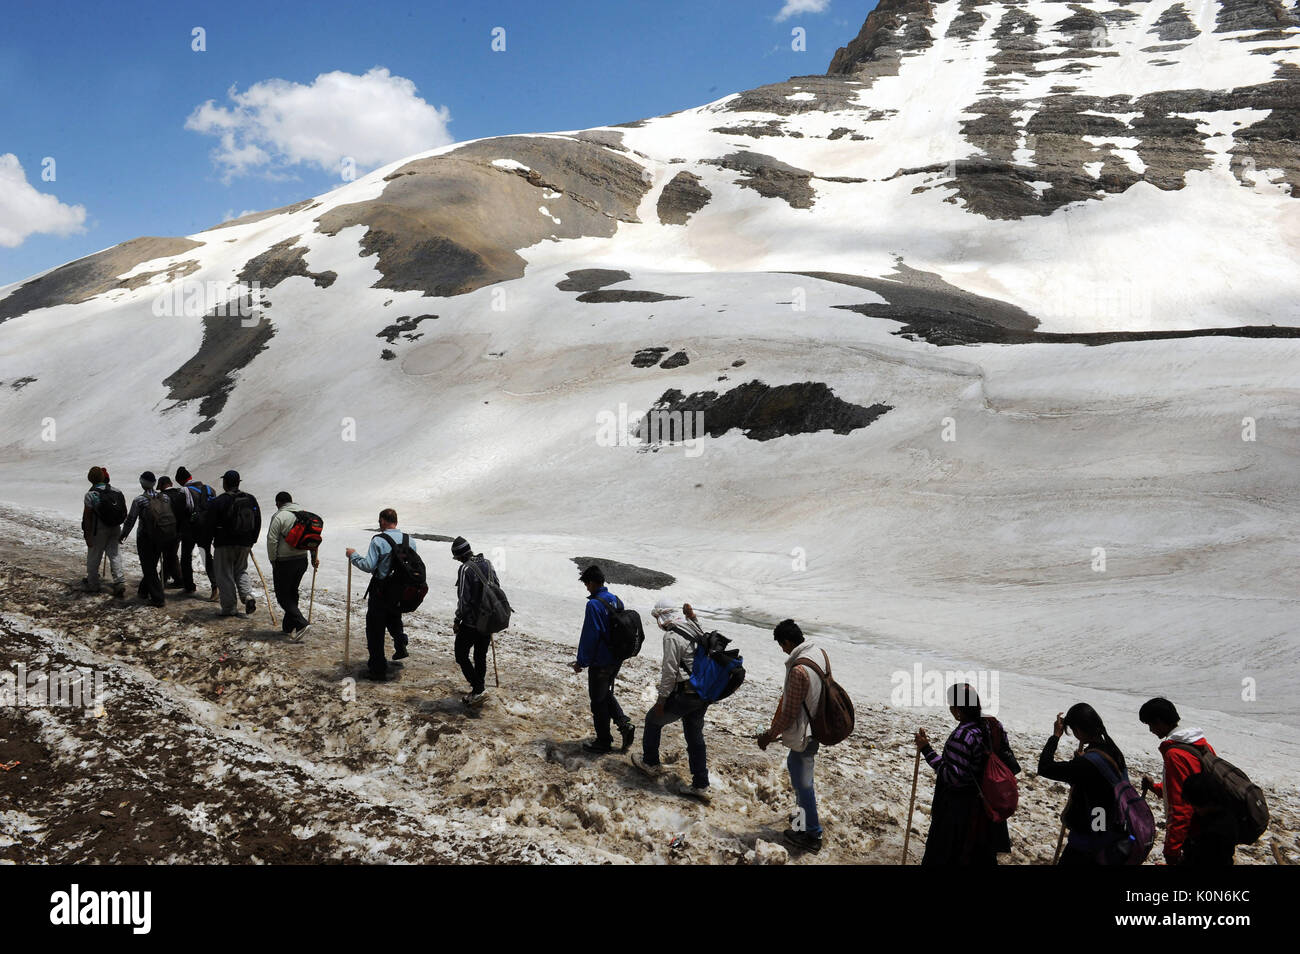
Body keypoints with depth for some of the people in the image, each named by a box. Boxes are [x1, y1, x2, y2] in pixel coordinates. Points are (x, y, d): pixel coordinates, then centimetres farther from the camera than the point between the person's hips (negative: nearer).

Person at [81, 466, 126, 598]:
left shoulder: (90, 495, -15)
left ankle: (92, 584, 26)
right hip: (114, 529, 4)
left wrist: (87, 536, -9)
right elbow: (124, 513, 5)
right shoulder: (117, 492, -1)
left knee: (93, 557, 12)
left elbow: (87, 517, -14)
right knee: (115, 554, 9)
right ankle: (120, 582, -2)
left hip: (98, 531, -4)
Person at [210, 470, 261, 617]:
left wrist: (211, 540, 11)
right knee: (241, 571, 20)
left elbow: (212, 524, -7)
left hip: (225, 544, -5)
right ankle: (248, 595, -3)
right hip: (244, 544, 5)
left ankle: (229, 608, 4)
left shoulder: (219, 501, -12)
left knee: (224, 575, 4)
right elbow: (258, 523, 9)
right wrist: (251, 541, 18)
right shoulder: (251, 499, 4)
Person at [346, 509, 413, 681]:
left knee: (375, 629, 5)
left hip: (381, 591, -5)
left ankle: (378, 670, 9)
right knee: (394, 618, 33)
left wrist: (353, 556, -4)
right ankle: (401, 645, 18)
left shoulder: (378, 540, -14)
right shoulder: (410, 541, 2)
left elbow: (368, 566, -18)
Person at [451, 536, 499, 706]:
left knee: (461, 655, 4)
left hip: (471, 621, -7)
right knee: (481, 655, 18)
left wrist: (457, 620, -7)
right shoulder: (487, 563, 4)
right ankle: (480, 685, 26)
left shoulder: (465, 569, -18)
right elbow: (497, 587, 11)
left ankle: (478, 689, -4)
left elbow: (463, 599, -18)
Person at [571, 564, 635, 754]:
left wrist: (581, 662, -12)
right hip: (616, 660, 8)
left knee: (598, 701, 6)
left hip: (600, 663, -8)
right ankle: (625, 725, 11)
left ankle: (603, 742, 16)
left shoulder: (594, 605, -21)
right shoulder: (617, 601, 4)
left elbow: (589, 637, -21)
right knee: (606, 694, 24)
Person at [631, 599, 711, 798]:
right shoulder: (694, 630, 6)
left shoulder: (672, 636, -16)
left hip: (684, 695, -7)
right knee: (695, 736, 15)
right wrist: (693, 617, 19)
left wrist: (662, 699, -10)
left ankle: (650, 763, 30)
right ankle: (701, 785, 15)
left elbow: (670, 671, -17)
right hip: (704, 695, 7)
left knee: (653, 720, 17)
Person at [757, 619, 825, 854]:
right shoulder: (820, 654, -4)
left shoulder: (798, 671, -31)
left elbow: (789, 714, -25)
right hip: (818, 726, 9)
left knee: (802, 782, 7)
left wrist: (769, 736, -11)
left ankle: (812, 835, 22)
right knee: (794, 765, 28)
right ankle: (807, 812, 45)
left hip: (804, 733, -9)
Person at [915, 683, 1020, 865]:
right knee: (982, 852, 26)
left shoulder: (961, 737, -30)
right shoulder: (994, 725, -5)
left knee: (943, 855, 11)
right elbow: (1008, 760, 5)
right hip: (989, 801, 8)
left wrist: (926, 750, -27)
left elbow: (953, 777, -27)